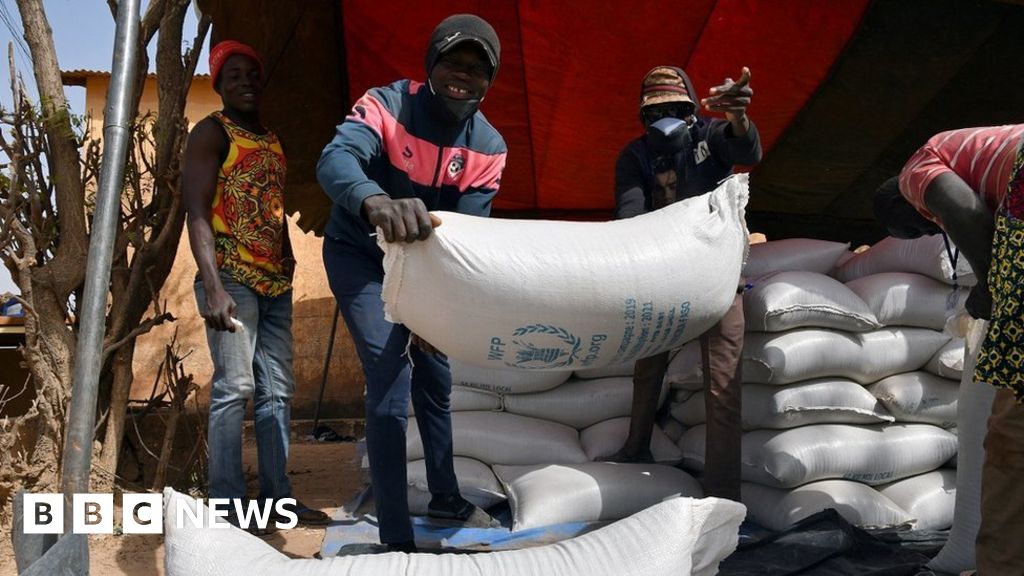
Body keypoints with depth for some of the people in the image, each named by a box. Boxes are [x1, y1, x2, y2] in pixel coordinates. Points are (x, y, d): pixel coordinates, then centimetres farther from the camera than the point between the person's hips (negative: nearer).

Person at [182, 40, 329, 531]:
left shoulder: (273, 141, 19)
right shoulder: (212, 132, -2)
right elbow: (197, 213, -12)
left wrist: (288, 262, 11)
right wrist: (212, 287, -24)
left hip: (275, 282, 7)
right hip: (232, 277, -7)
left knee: (277, 391, 6)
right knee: (234, 386, -11)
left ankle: (276, 497, 12)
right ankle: (226, 507, -7)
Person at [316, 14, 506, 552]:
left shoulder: (488, 147, -12)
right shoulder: (386, 105, -24)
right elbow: (335, 159, -44)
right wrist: (376, 202, -67)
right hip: (361, 256, -5)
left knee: (435, 377, 15)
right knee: (390, 381, -16)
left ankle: (445, 495, 38)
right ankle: (396, 538, -6)